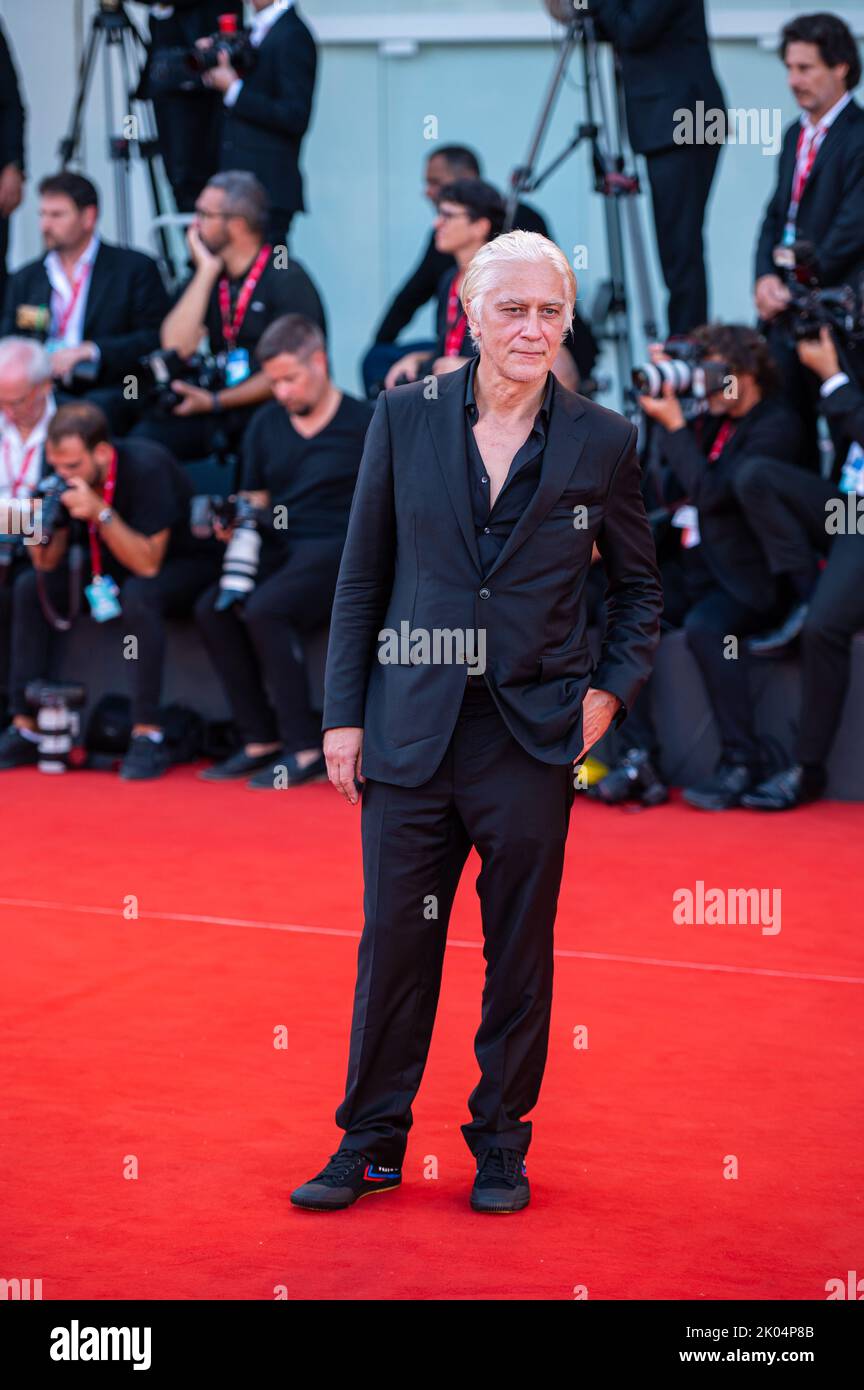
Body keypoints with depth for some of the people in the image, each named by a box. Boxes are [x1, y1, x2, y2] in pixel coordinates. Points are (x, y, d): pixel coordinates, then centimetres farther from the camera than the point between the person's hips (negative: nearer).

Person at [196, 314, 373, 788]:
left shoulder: (364, 423, -1)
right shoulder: (266, 424, 15)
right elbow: (256, 500, 20)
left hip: (337, 549, -6)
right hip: (279, 548, 6)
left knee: (264, 609, -29)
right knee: (212, 607, -18)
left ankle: (305, 747, -23)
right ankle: (260, 741, -12)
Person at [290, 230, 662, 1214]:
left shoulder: (601, 441, 1)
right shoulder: (405, 418, 3)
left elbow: (639, 586, 13)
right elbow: (362, 575, 6)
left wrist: (611, 690, 0)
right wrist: (342, 714, 3)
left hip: (532, 738, 0)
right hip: (412, 729, 0)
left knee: (519, 953, 7)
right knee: (393, 943, 5)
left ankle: (501, 1145, 22)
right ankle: (370, 1142, 19)